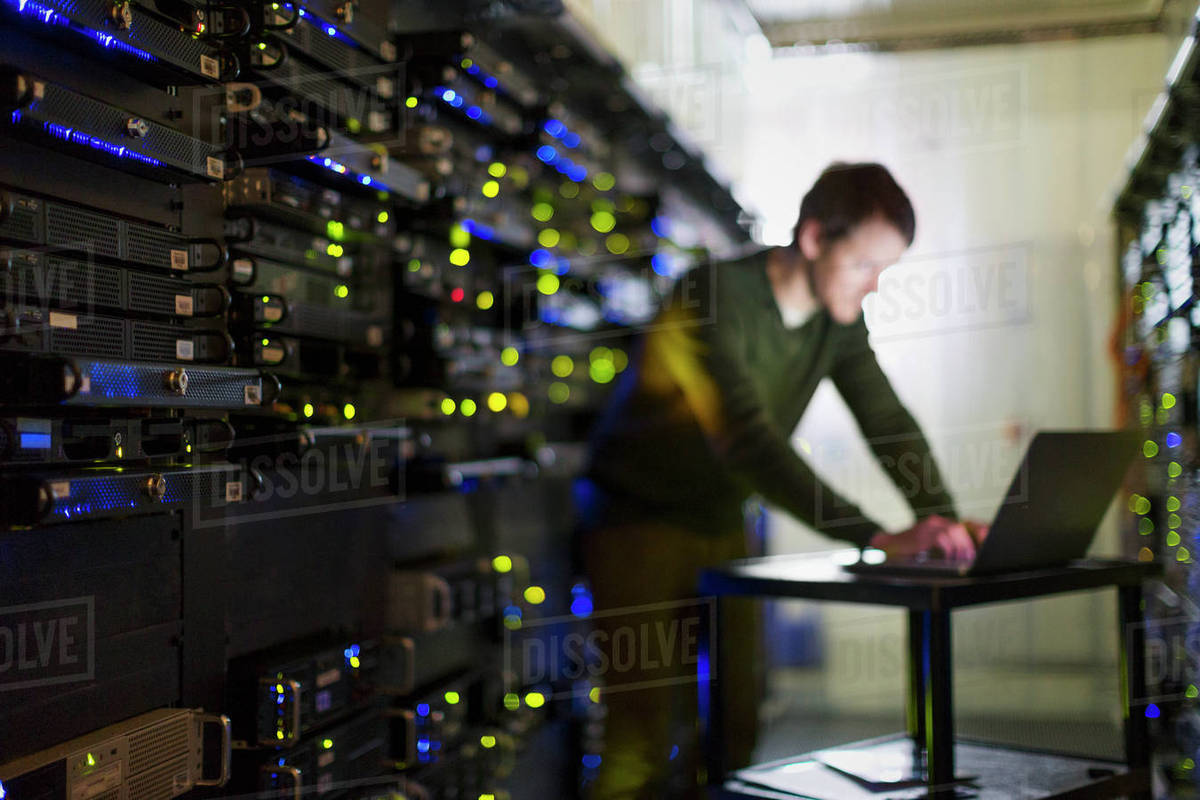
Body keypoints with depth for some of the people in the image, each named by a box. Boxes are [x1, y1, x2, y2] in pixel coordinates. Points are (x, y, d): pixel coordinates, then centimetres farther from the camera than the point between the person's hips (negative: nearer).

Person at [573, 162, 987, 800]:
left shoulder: (838, 320, -2)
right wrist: (877, 537, -42)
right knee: (643, 734, -12)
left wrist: (940, 518, -23)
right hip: (637, 521, -7)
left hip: (720, 526, 7)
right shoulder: (717, 299, -27)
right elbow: (749, 443, -37)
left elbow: (889, 423, -5)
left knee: (731, 729, 7)